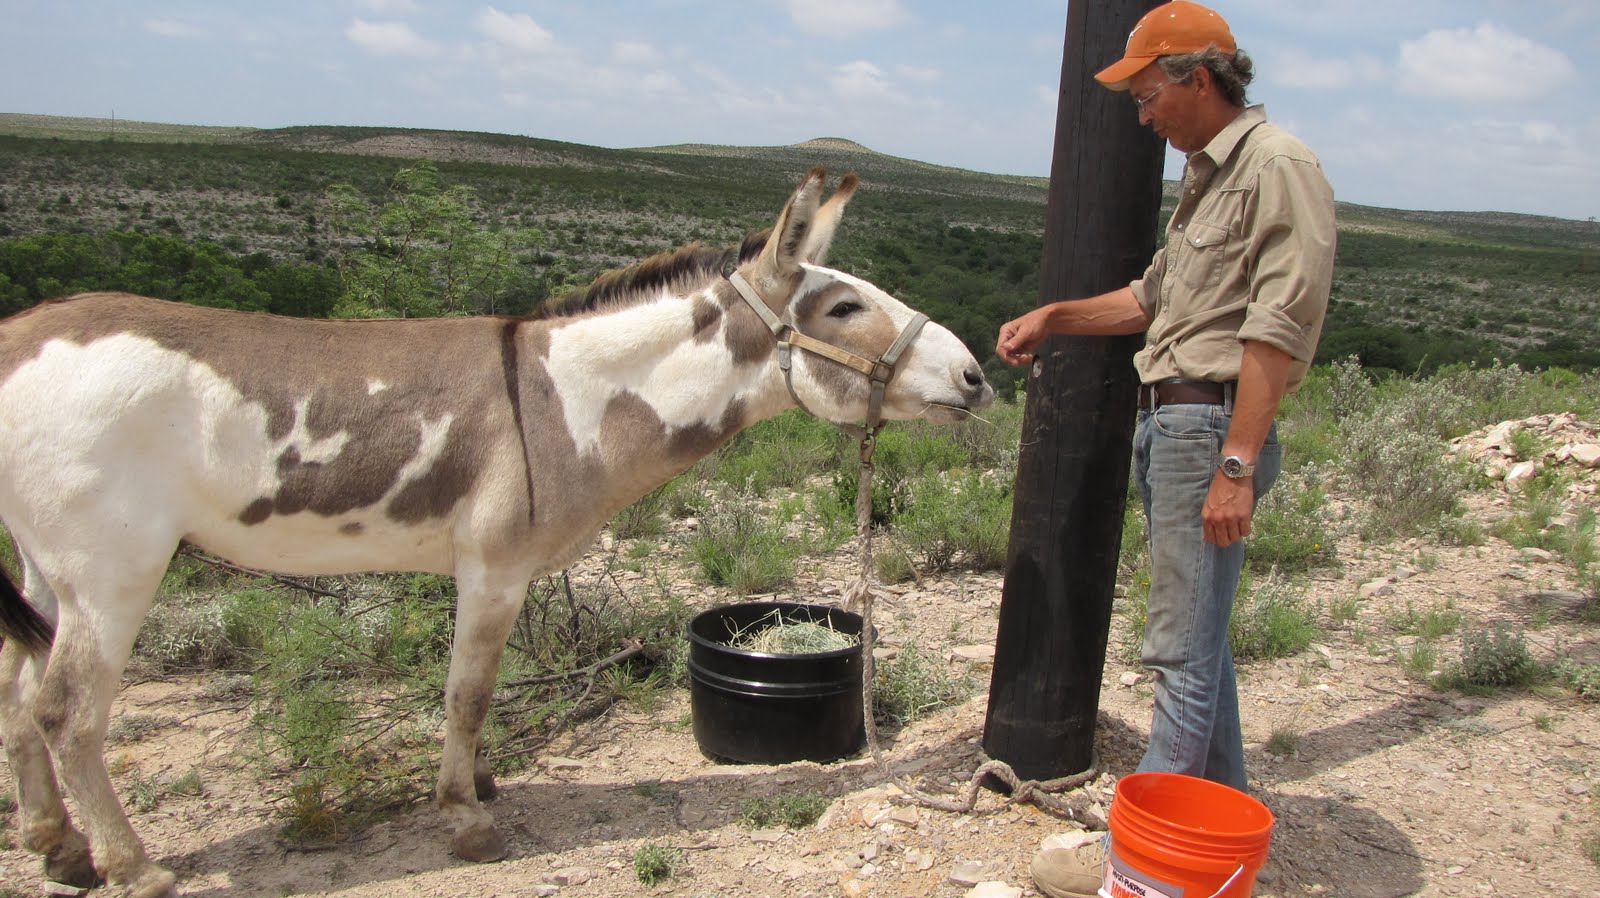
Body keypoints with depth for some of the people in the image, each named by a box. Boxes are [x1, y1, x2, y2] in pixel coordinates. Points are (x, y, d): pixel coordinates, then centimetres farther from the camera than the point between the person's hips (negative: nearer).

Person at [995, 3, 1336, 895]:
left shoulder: (1279, 167, -12)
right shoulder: (1209, 176, 18)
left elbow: (1278, 332, -20)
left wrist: (1237, 466, -25)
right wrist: (1055, 316, 20)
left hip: (1213, 426, -10)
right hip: (1168, 420, 10)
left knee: (1184, 647, -4)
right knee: (1200, 633, 17)